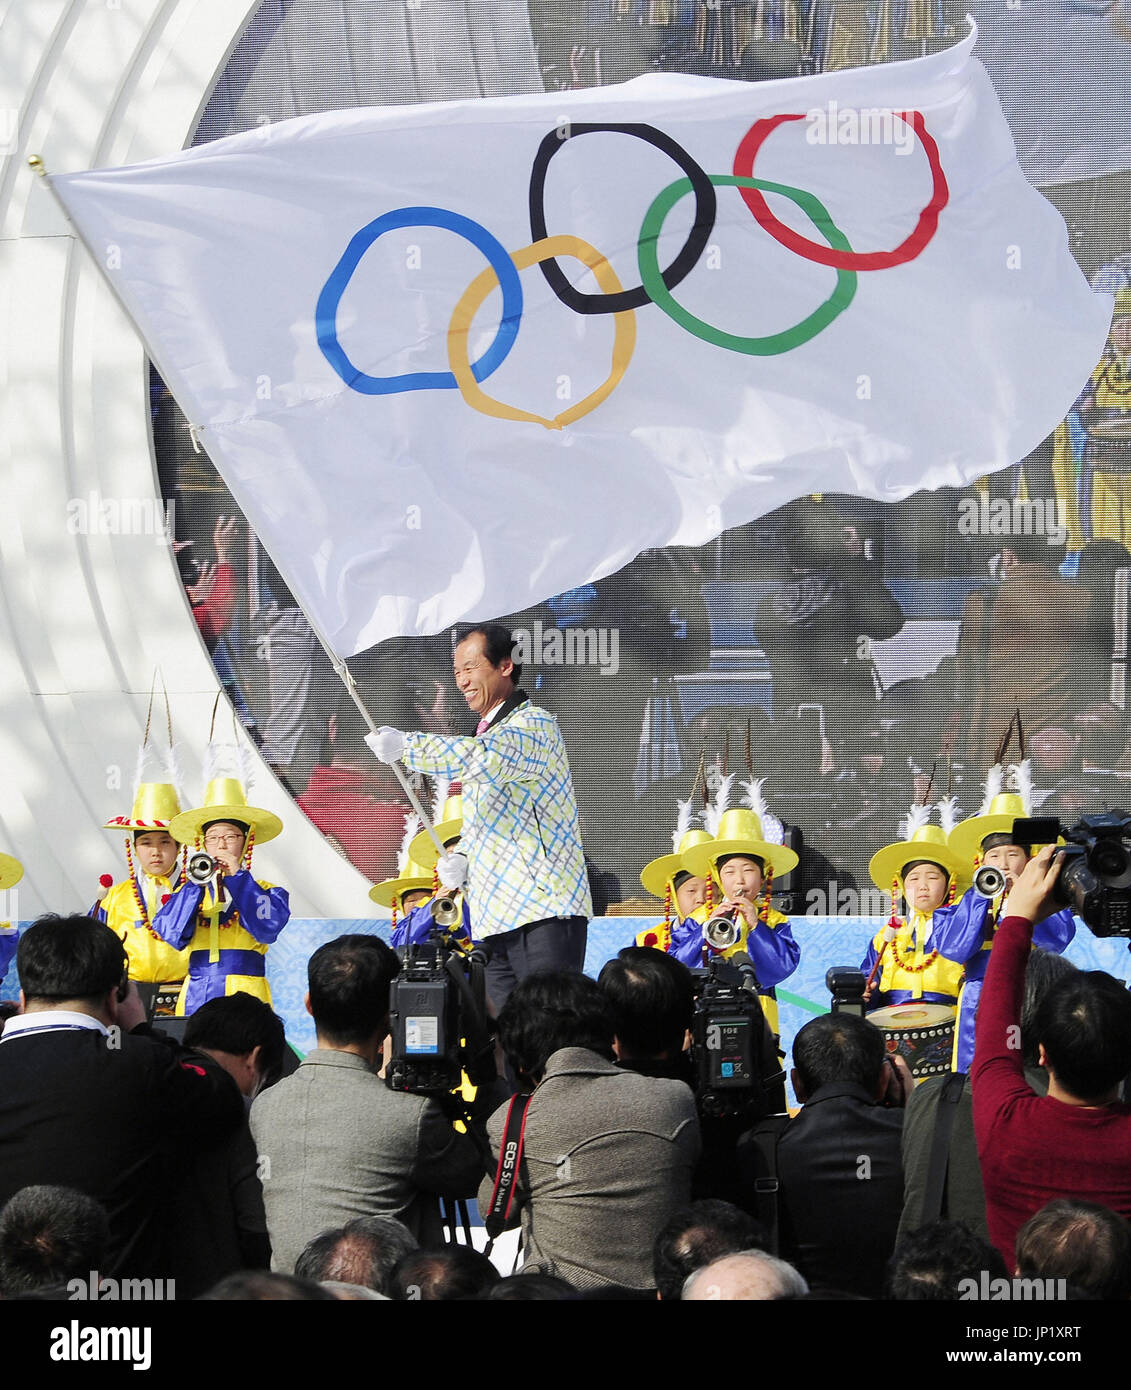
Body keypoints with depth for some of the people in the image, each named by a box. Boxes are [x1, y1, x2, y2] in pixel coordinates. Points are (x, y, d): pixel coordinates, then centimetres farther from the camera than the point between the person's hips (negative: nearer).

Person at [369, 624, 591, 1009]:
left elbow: (489, 757, -29)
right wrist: (460, 858, 9)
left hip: (545, 912, -9)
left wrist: (406, 746, -28)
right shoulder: (485, 735, 23)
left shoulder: (535, 725, -7)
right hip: (496, 920, 9)